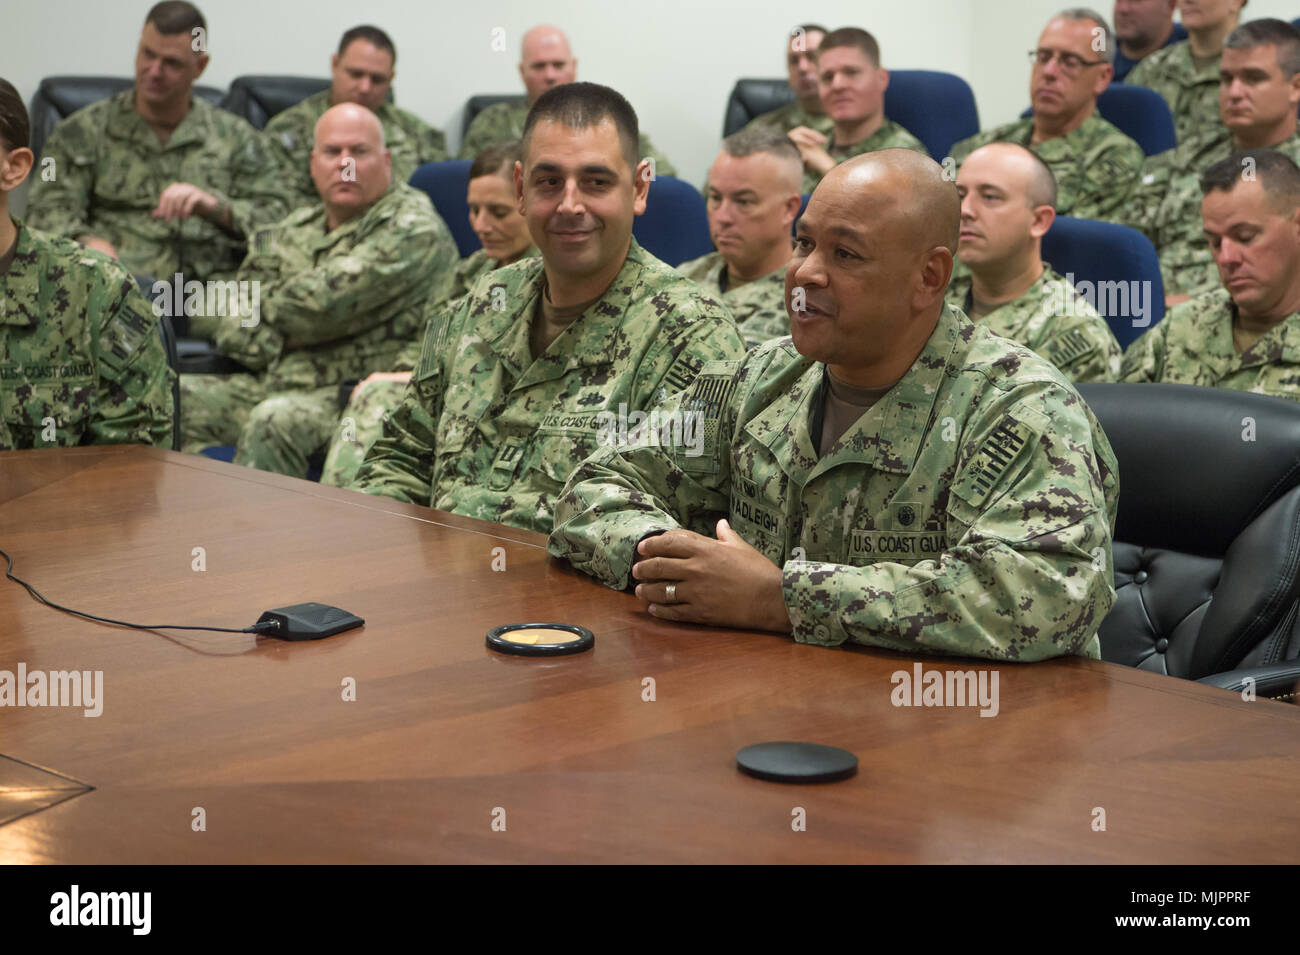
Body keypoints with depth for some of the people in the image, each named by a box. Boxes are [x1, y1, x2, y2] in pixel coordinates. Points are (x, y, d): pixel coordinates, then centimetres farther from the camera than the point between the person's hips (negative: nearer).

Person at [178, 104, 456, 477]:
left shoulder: (413, 228, -5)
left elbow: (325, 300, -16)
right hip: (272, 384, 8)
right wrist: (277, 339, -9)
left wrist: (265, 303, 4)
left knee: (275, 420, -36)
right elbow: (232, 329, 12)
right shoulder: (294, 230, 18)